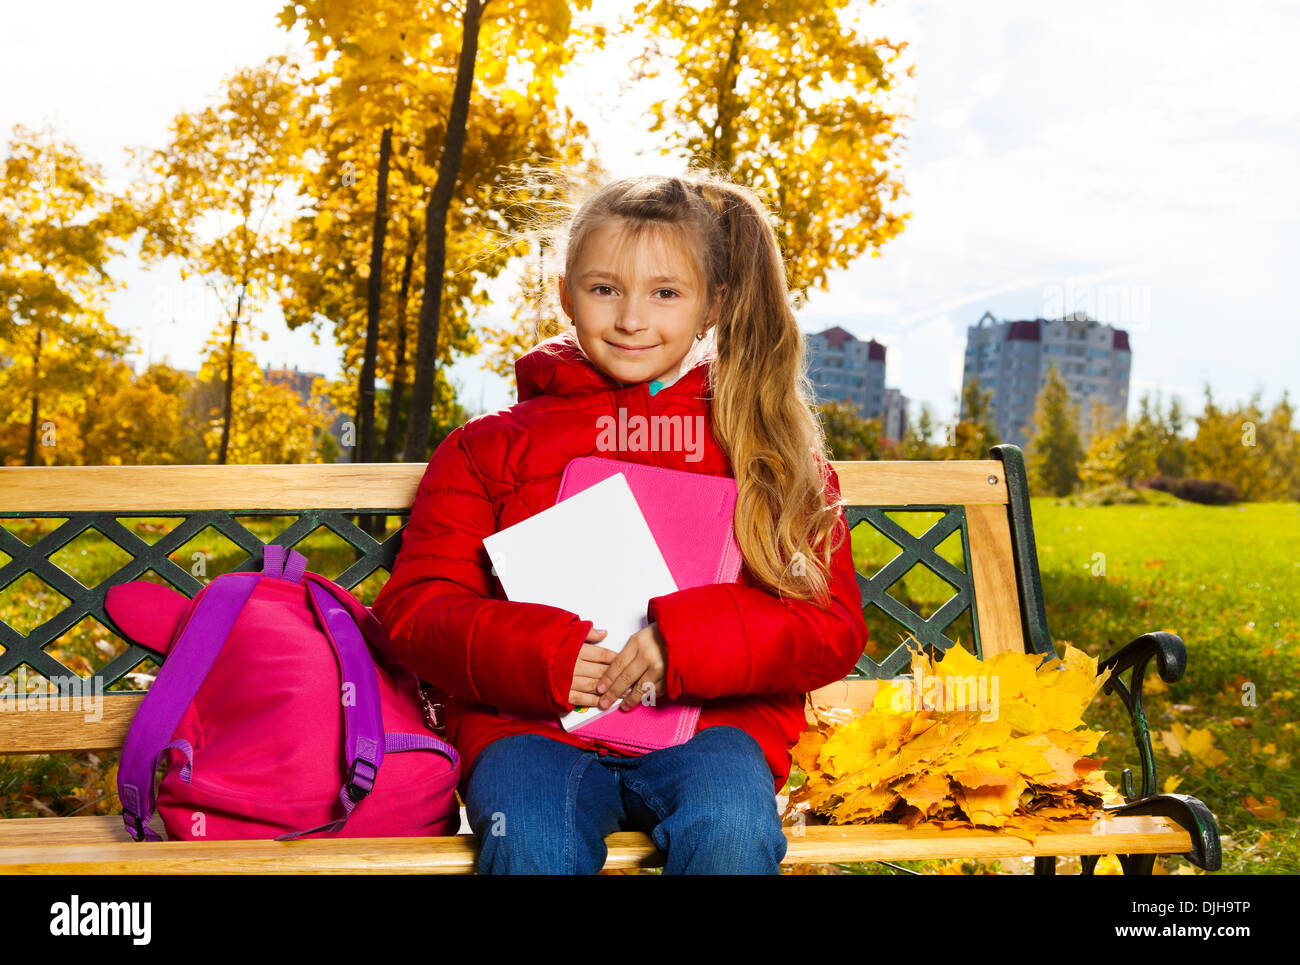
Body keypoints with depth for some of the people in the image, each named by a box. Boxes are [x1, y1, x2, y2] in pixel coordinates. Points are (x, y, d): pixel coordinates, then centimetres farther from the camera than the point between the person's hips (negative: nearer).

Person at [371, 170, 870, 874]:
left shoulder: (762, 445, 13)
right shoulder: (490, 446, 13)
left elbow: (833, 629, 6)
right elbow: (415, 606, 7)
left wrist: (688, 641, -13)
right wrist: (536, 656, -13)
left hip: (715, 719, 0)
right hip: (531, 724, 0)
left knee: (731, 829, -32)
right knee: (528, 840, -32)